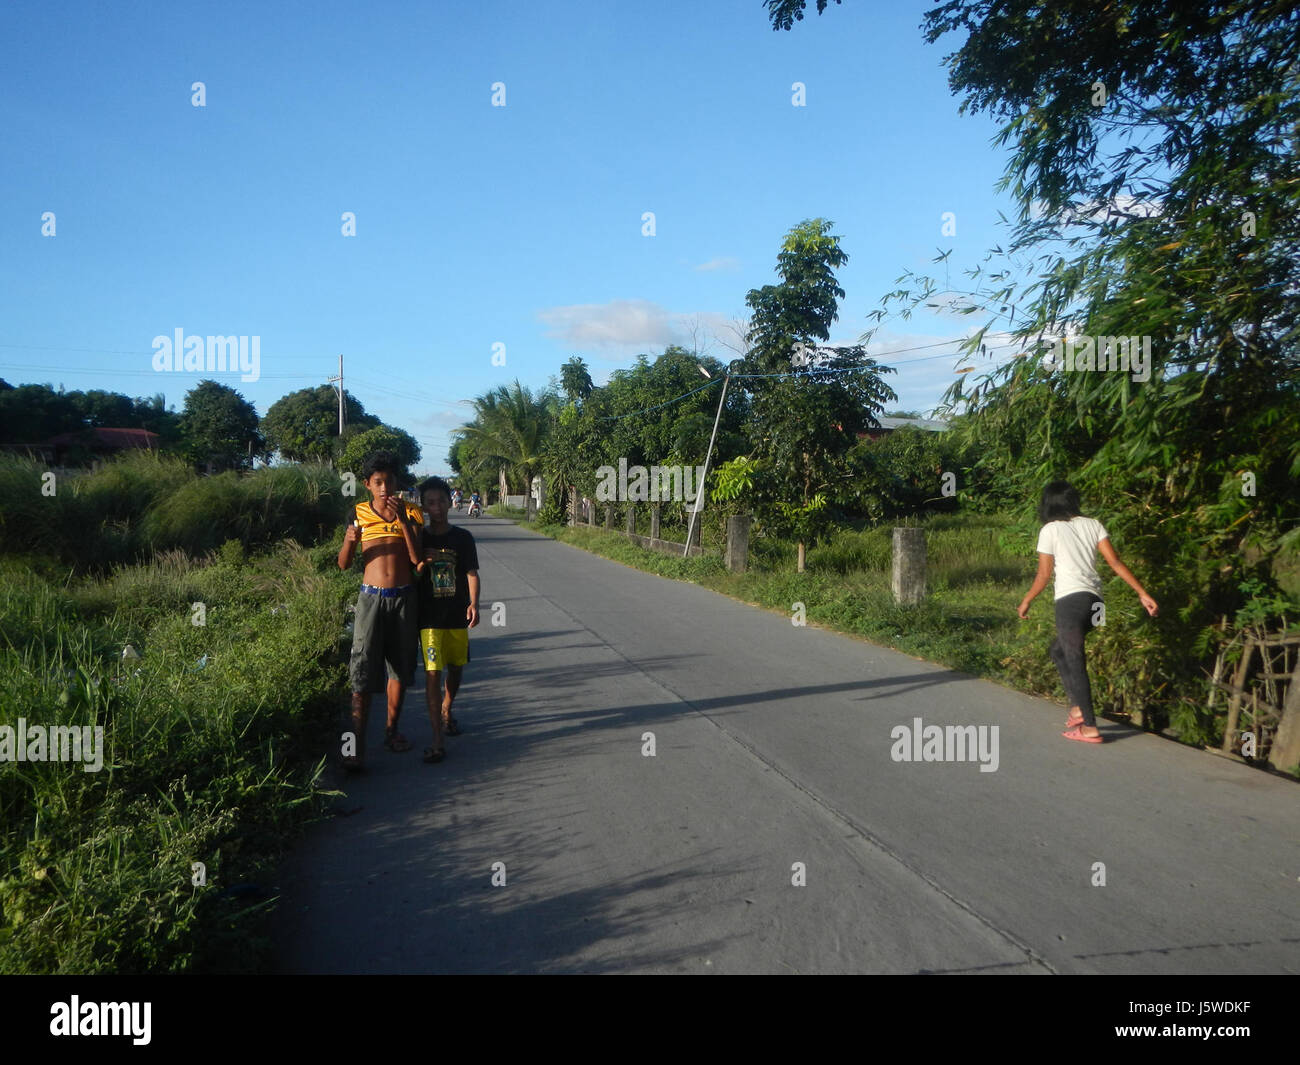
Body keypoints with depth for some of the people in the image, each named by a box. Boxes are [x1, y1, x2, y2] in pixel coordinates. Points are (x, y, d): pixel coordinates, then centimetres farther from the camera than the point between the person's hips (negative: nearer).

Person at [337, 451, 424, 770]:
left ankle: (392, 730, 26)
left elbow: (418, 559, -11)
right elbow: (343, 564, 5)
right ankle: (357, 744, -8)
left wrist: (404, 520, -21)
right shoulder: (359, 514, 3)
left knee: (400, 666, 10)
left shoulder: (411, 513, 1)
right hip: (371, 597, -1)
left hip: (404, 597, 1)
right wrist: (349, 540, -16)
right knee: (363, 671, -8)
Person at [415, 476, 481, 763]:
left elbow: (471, 573, -4)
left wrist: (474, 603, -18)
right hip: (430, 617, -2)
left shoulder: (463, 537, 2)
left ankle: (446, 710, 45)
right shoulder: (418, 538, 1)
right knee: (433, 672, -10)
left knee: (456, 667, 15)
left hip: (457, 615, 2)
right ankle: (437, 741, -10)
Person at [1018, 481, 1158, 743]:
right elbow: (1115, 561, 3)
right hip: (1094, 600, 6)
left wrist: (1026, 602, 14)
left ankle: (1090, 727, -2)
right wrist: (1143, 594, 3)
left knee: (1075, 662, -1)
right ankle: (1077, 707, 17)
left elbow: (1043, 576, 0)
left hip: (1070, 601, -6)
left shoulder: (1050, 530, -1)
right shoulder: (1092, 525, 12)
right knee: (1058, 650, 23)